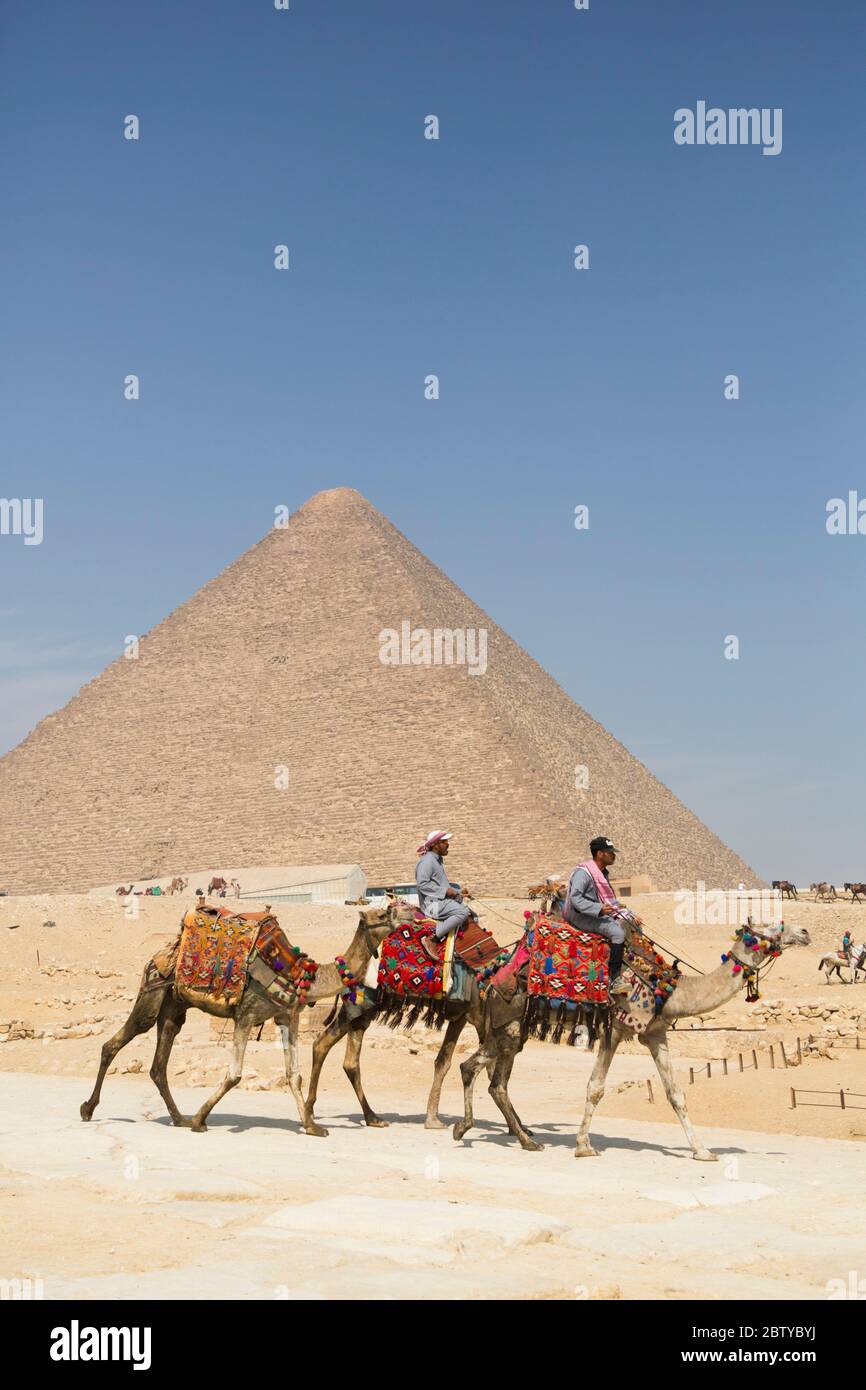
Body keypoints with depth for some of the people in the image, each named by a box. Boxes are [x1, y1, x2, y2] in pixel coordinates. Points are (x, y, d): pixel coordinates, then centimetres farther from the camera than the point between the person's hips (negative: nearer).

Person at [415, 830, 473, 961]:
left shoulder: (438, 860, 22)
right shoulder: (427, 861, -11)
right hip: (432, 903, -11)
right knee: (463, 911, -27)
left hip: (441, 900, 11)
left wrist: (459, 892, 12)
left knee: (470, 912, 10)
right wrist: (444, 891, -18)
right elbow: (422, 884, -20)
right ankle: (431, 940, -28)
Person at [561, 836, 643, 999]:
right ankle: (614, 982, -26)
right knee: (617, 933, -29)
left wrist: (630, 915, 11)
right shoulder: (583, 872, -14)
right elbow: (575, 899, -24)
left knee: (634, 927, 0)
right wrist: (599, 909, -31)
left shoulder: (603, 874, 16)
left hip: (599, 915, 10)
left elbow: (610, 901, 22)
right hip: (581, 917, -10)